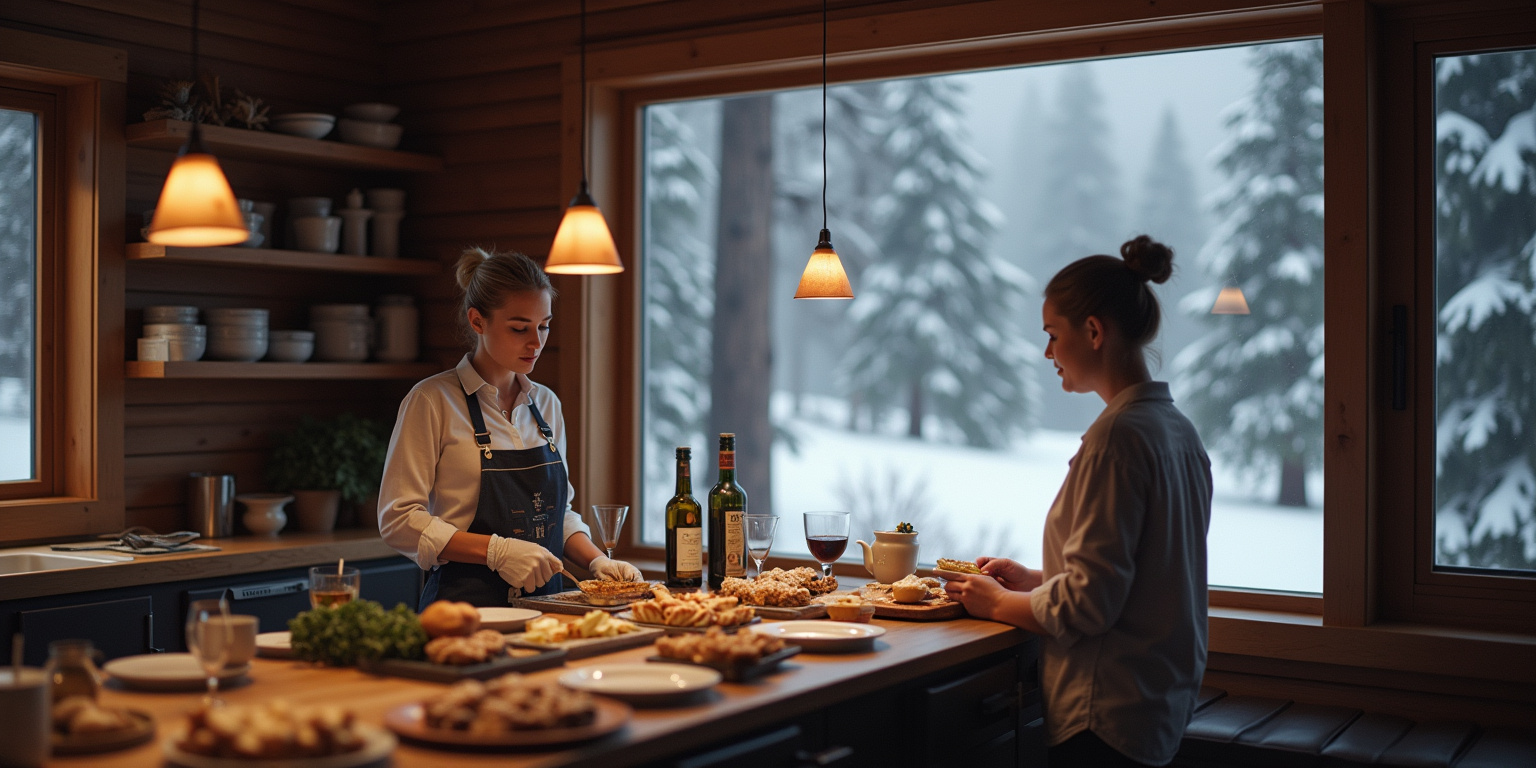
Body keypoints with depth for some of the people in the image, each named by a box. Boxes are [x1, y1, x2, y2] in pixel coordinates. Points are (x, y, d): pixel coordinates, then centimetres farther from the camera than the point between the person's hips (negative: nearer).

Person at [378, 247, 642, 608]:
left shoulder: (545, 403, 15)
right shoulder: (432, 401, -4)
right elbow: (399, 520, -9)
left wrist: (596, 561, 4)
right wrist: (497, 551, -18)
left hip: (542, 603, 5)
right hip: (466, 603, -5)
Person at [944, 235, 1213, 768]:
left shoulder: (1117, 435, -19)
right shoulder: (1177, 429, 10)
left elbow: (1089, 604, -20)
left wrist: (999, 603, -4)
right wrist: (1033, 580, 15)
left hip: (1108, 719, -9)